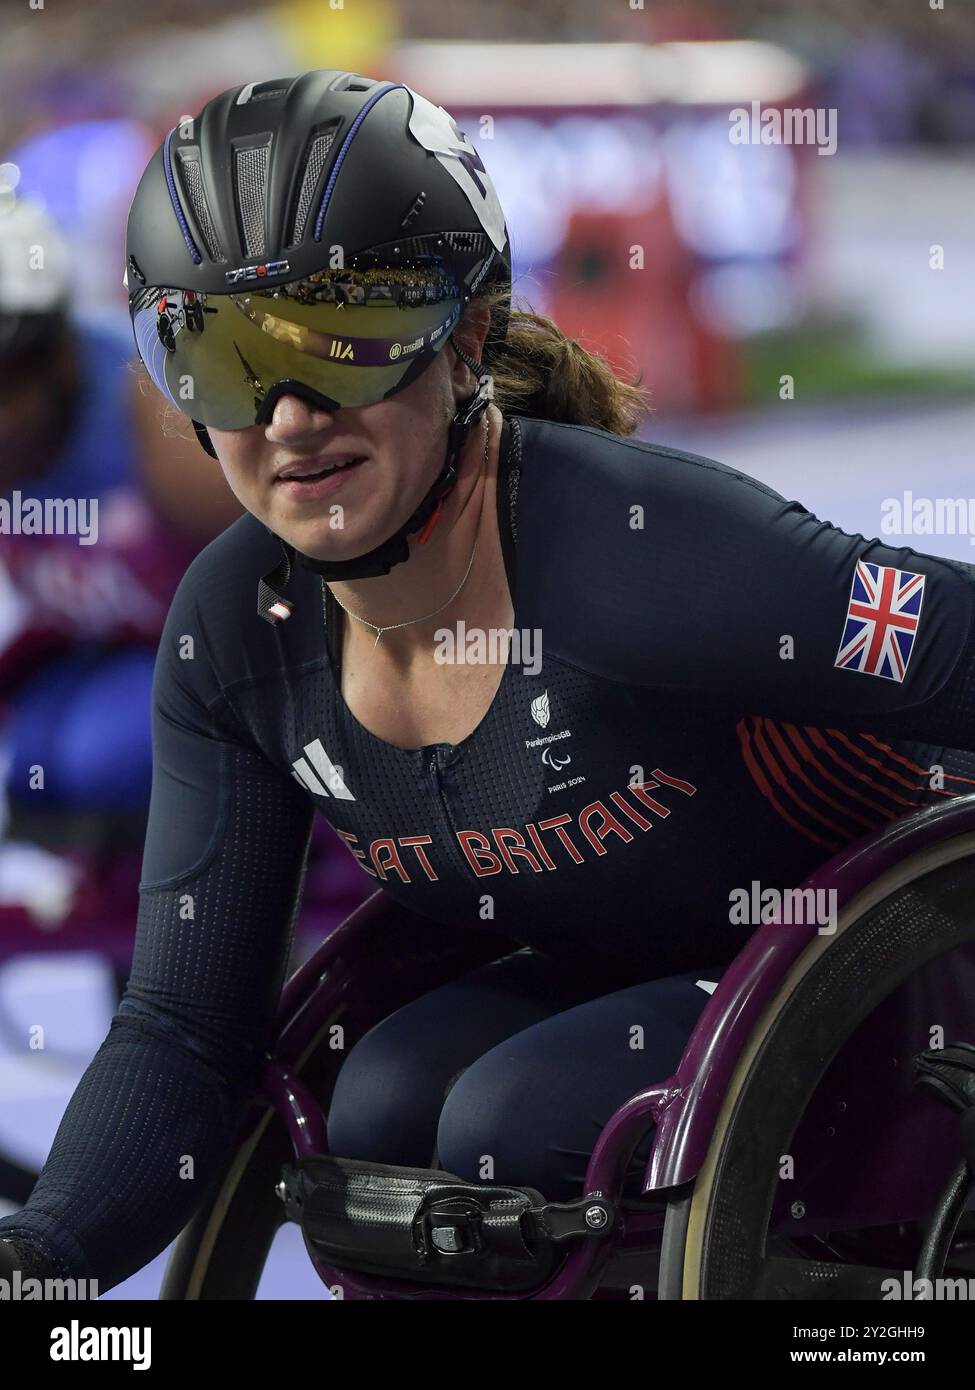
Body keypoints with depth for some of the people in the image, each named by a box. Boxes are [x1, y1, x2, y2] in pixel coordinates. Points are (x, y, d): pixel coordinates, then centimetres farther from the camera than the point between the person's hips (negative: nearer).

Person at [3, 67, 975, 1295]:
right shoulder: (233, 633, -10)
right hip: (639, 986, 6)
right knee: (381, 1115, -19)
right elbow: (181, 1031, -7)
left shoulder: (635, 550, -30)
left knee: (517, 1125, -26)